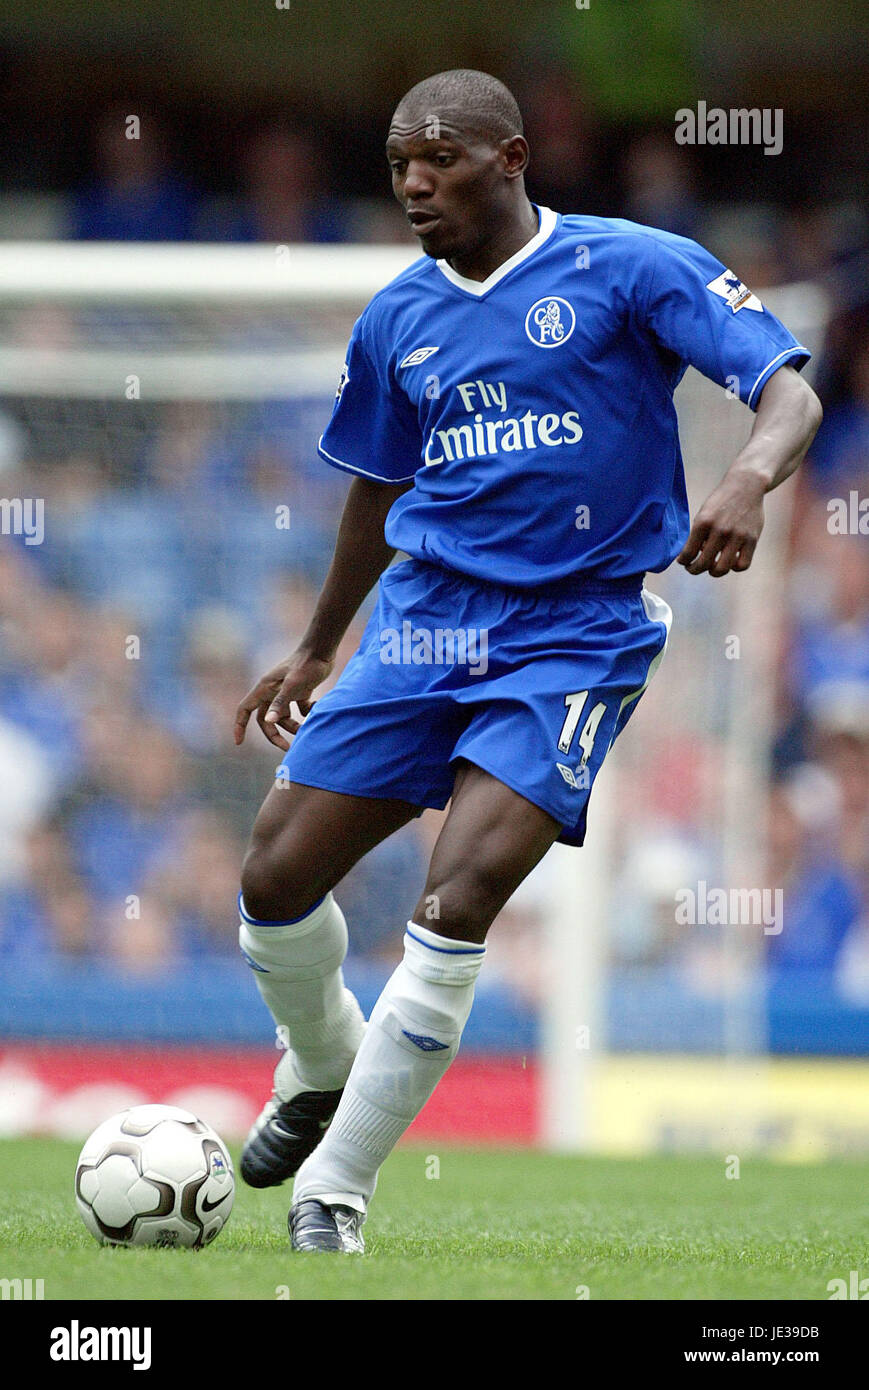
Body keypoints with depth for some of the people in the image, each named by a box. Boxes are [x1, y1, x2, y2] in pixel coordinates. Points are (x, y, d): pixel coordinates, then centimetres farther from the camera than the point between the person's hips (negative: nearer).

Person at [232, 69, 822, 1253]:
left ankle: (332, 1194, -11)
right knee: (275, 882, 0)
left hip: (575, 639, -5)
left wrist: (749, 478, -35)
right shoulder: (398, 319, 10)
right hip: (425, 623, 5)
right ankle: (324, 1069, 33)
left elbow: (788, 392, -13)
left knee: (454, 906, -21)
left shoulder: (630, 268, -7)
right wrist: (316, 650, 33)